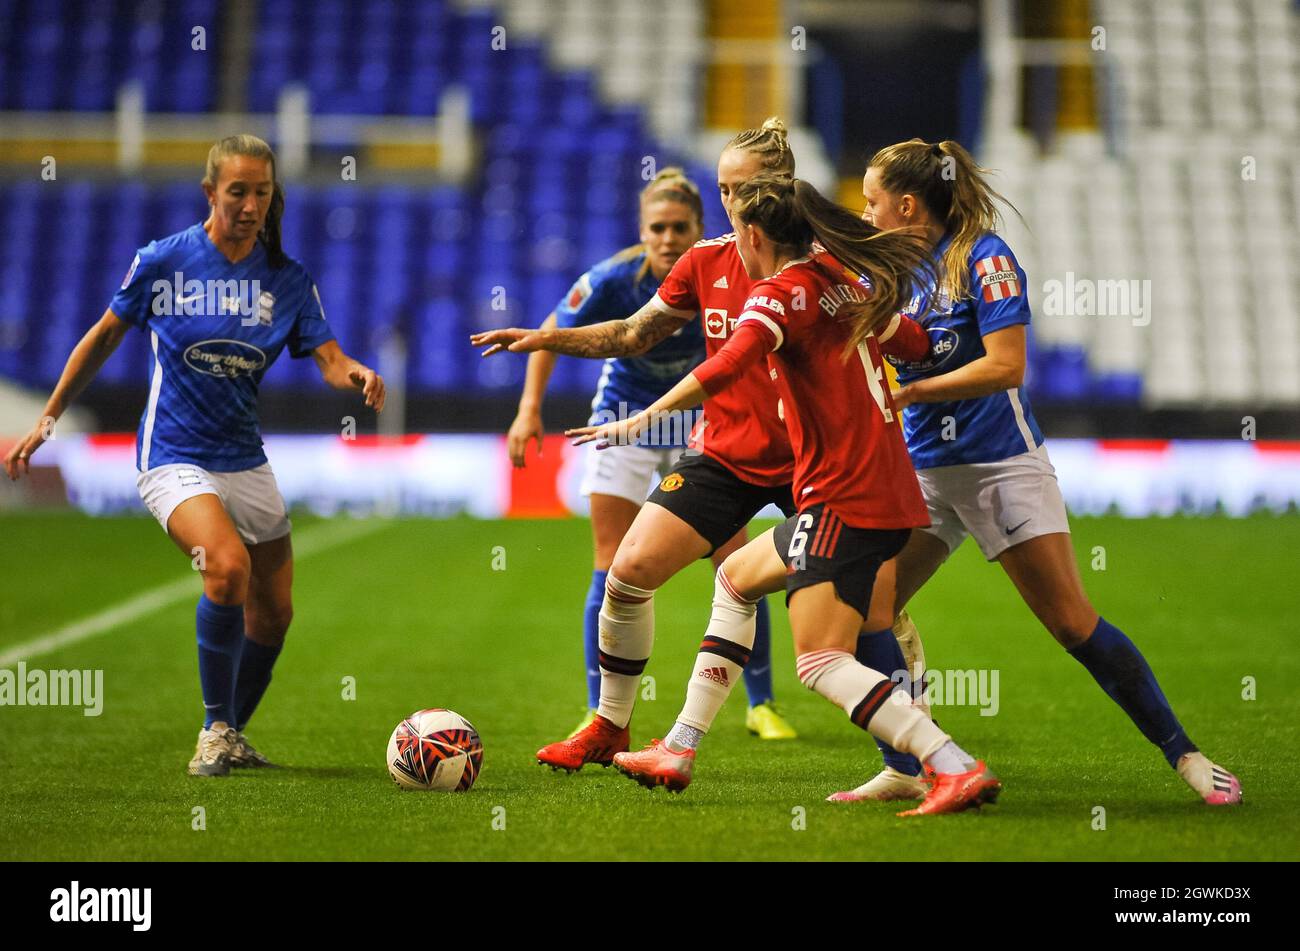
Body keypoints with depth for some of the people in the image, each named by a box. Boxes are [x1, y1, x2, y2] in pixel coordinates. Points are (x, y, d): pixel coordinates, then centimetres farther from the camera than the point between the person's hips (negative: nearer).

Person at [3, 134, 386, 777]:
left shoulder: (287, 280, 0)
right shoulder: (163, 261, -7)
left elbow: (330, 360, -7)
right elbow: (104, 338, 5)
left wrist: (356, 375, -32)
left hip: (245, 460, 5)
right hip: (173, 458, -5)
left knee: (273, 611, 8)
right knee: (228, 564, -29)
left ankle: (232, 737, 32)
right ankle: (216, 730, -13)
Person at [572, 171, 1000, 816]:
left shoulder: (779, 294, -10)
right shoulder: (844, 283, 14)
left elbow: (726, 368, -27)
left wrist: (642, 419, -24)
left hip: (844, 498, -10)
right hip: (890, 491, 10)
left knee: (821, 664, -14)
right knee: (736, 576, 24)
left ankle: (958, 770, -25)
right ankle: (680, 751, 26)